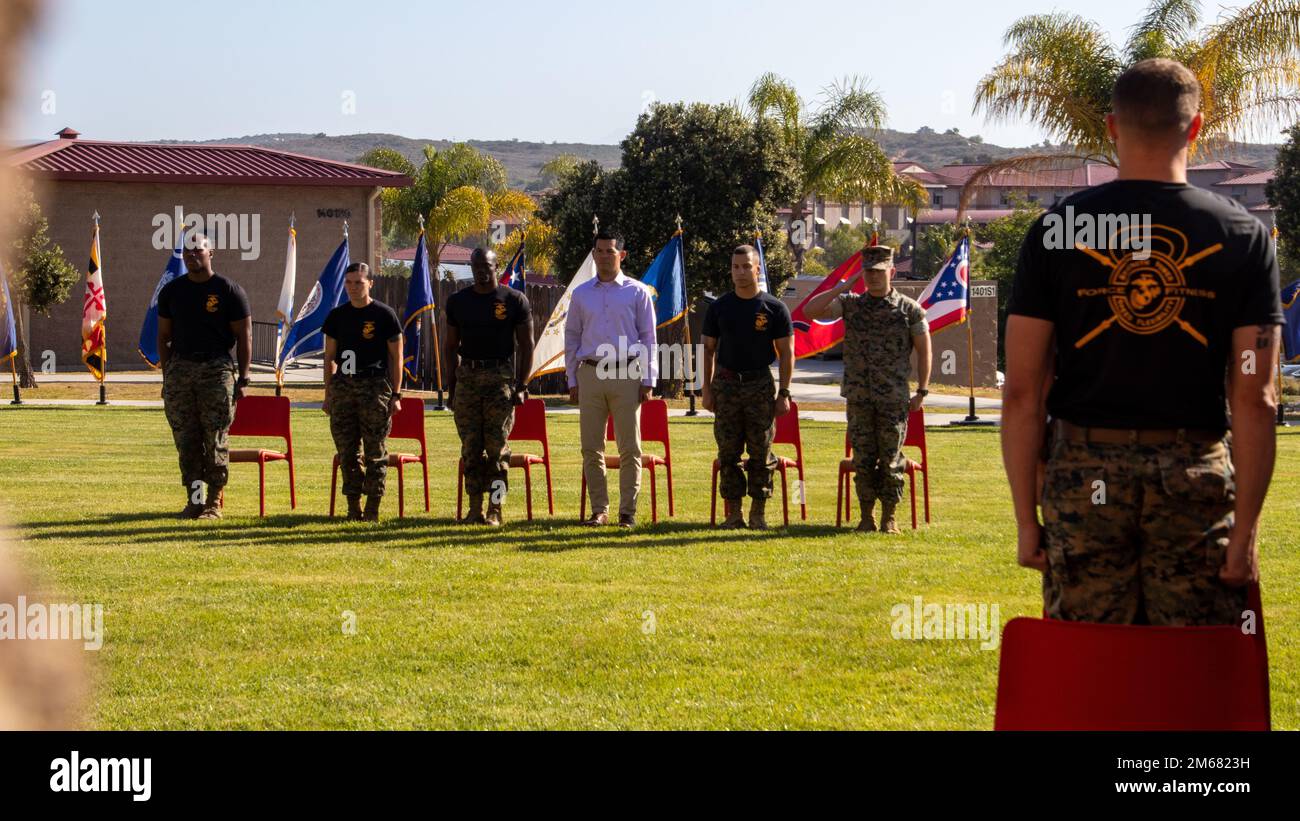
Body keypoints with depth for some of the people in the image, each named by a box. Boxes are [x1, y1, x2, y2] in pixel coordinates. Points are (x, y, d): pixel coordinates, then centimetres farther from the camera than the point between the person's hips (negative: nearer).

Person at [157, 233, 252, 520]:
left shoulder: (229, 291, 1)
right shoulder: (172, 291, 12)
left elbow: (244, 336, 2)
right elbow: (164, 336, 16)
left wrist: (242, 379, -4)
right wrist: (166, 376, 8)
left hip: (217, 368, -3)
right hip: (180, 367, 3)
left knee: (216, 439, -4)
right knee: (185, 439, 1)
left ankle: (214, 501, 3)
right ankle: (194, 498, 8)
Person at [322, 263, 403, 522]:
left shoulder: (384, 315, 1)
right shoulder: (337, 316, 11)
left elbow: (396, 357, 2)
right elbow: (330, 357, 16)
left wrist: (396, 395, -3)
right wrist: (328, 395, 12)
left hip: (375, 386, -4)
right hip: (343, 386, 4)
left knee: (375, 451, -3)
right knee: (347, 451, 3)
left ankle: (373, 508, 2)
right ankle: (353, 507, 9)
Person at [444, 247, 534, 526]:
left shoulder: (514, 300, 1)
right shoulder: (458, 301, 11)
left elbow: (526, 345, 1)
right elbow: (450, 345, 16)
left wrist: (522, 385, -6)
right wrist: (452, 383, 8)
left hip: (500, 377, -3)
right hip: (468, 376, 3)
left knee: (497, 447, -5)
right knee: (470, 447, 2)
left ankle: (495, 509, -2)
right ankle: (475, 508, 6)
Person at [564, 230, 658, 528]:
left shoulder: (637, 292, 4)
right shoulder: (581, 294, 11)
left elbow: (649, 338, 4)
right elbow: (571, 337, 14)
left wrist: (648, 381, -2)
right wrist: (572, 381, 8)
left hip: (626, 374, -2)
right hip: (590, 373, 2)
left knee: (630, 448, -1)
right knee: (591, 448, 2)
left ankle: (627, 511, 5)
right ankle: (599, 510, 10)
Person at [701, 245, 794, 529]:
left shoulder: (774, 308, 0)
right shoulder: (719, 308, 6)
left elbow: (786, 353, 1)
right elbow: (708, 349, 11)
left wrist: (784, 393, -6)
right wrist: (707, 388, 2)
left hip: (760, 386, -2)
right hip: (726, 385, 2)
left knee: (761, 453, 0)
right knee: (728, 453, 2)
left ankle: (758, 513, 7)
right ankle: (733, 513, 9)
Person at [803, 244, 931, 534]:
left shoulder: (910, 309, 2)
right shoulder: (850, 304, 7)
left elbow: (923, 351, 4)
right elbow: (810, 310, -3)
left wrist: (922, 391, -2)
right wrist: (843, 287, -8)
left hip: (894, 400, -2)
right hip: (858, 399, 2)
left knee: (891, 460, 1)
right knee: (863, 460, 3)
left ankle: (889, 517, 9)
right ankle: (866, 516, 12)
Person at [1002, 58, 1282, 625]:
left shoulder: (1056, 230, 1)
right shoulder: (1244, 237, 1)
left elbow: (1022, 393, -1)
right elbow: (1254, 401, -4)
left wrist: (1026, 520, 5)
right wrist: (1246, 530, -2)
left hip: (1084, 473, 1)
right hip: (1197, 476, 0)